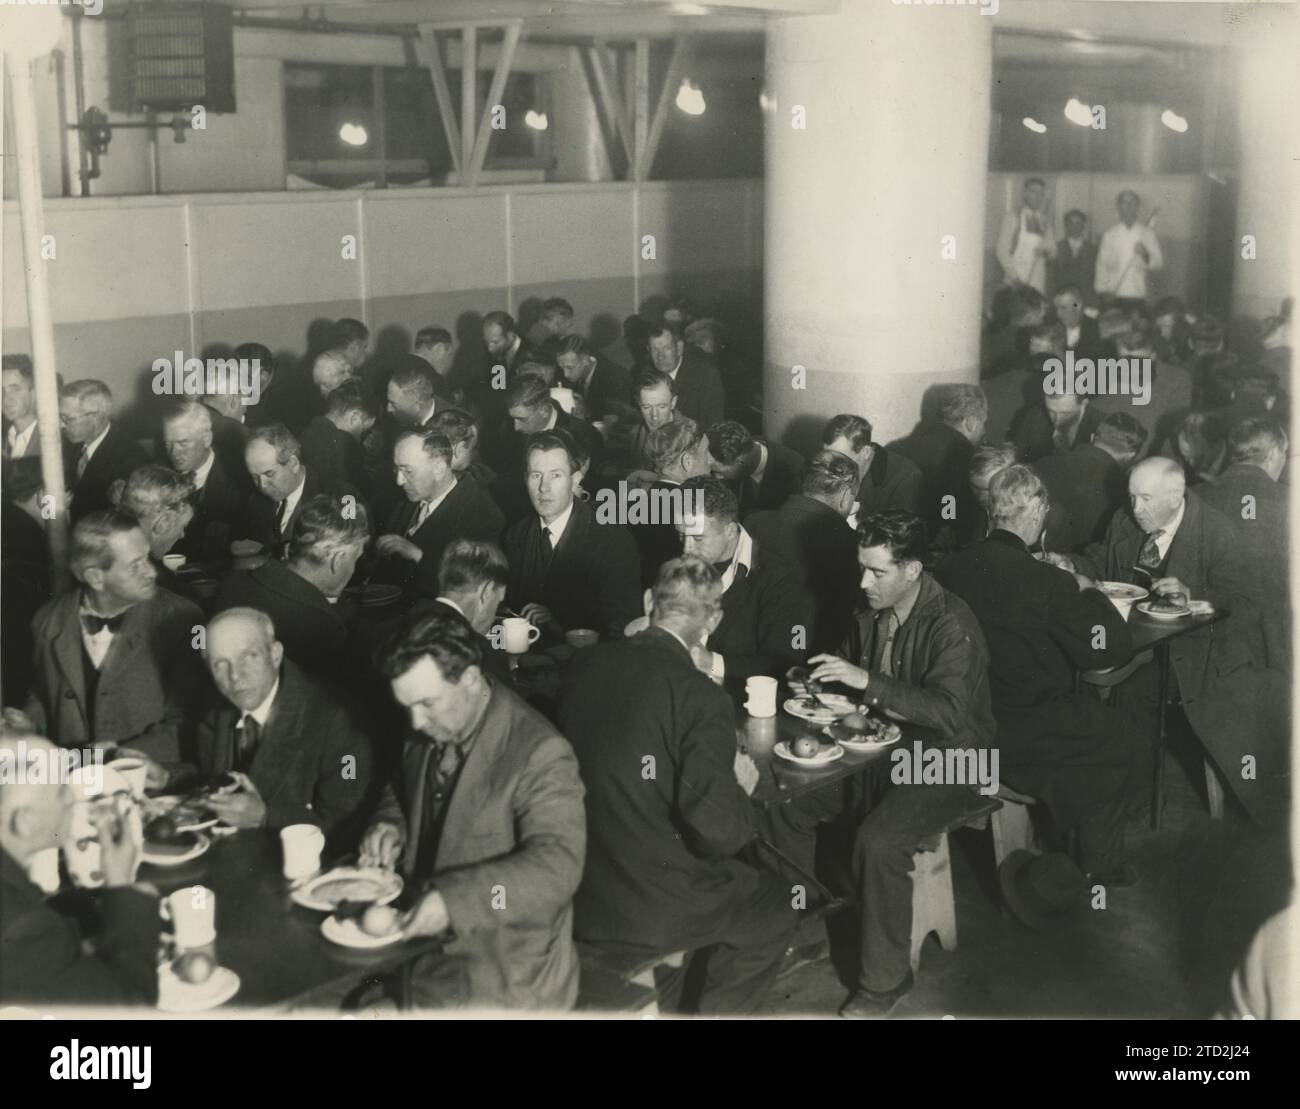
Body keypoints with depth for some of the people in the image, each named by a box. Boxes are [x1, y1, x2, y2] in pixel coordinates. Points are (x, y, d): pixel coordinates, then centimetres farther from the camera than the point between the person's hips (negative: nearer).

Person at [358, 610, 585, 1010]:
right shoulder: (428, 734, 3)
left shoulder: (540, 754, -21)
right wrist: (391, 823, -1)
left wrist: (454, 900, -38)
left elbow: (558, 865, -29)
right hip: (427, 951, 7)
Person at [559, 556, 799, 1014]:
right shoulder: (702, 698, -21)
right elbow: (716, 832, -22)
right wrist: (739, 787, -1)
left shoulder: (583, 663, -3)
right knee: (776, 907, 19)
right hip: (644, 910, -6)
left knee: (728, 875, 31)